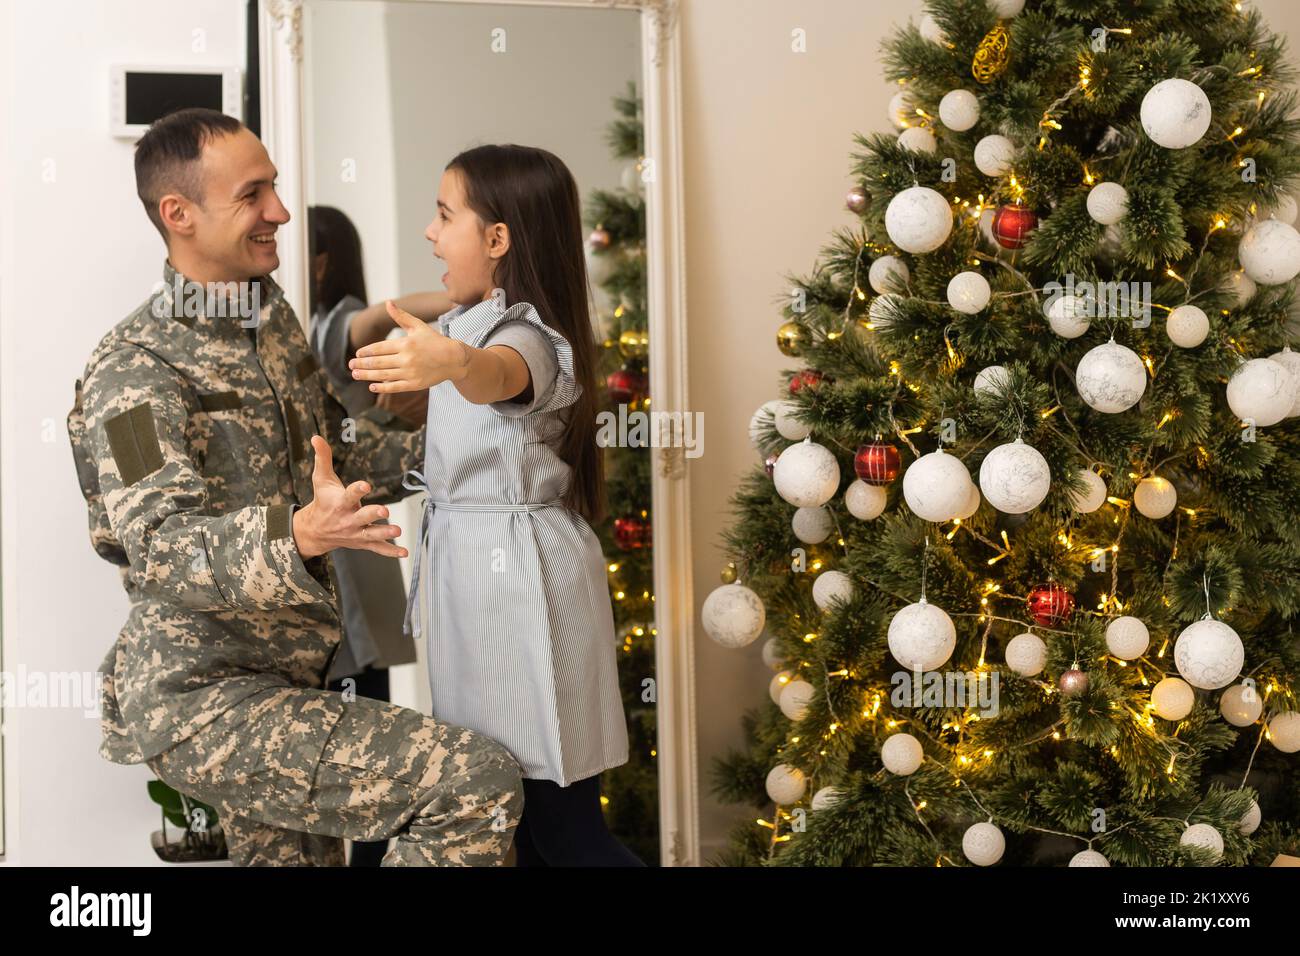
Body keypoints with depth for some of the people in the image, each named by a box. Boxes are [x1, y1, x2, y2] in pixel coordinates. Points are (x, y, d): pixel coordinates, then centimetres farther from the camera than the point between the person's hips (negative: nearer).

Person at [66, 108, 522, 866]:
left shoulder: (271, 318, 11)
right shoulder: (136, 371, -16)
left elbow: (332, 453, 24)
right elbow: (161, 552, -28)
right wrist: (299, 536, -45)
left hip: (281, 677, 9)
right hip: (204, 701, -9)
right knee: (480, 783, -20)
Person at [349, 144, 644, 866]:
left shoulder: (526, 335, -17)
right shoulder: (466, 322, 14)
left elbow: (500, 373, -43)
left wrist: (453, 361, -62)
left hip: (520, 569, -10)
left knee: (564, 830, -9)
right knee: (517, 816, 12)